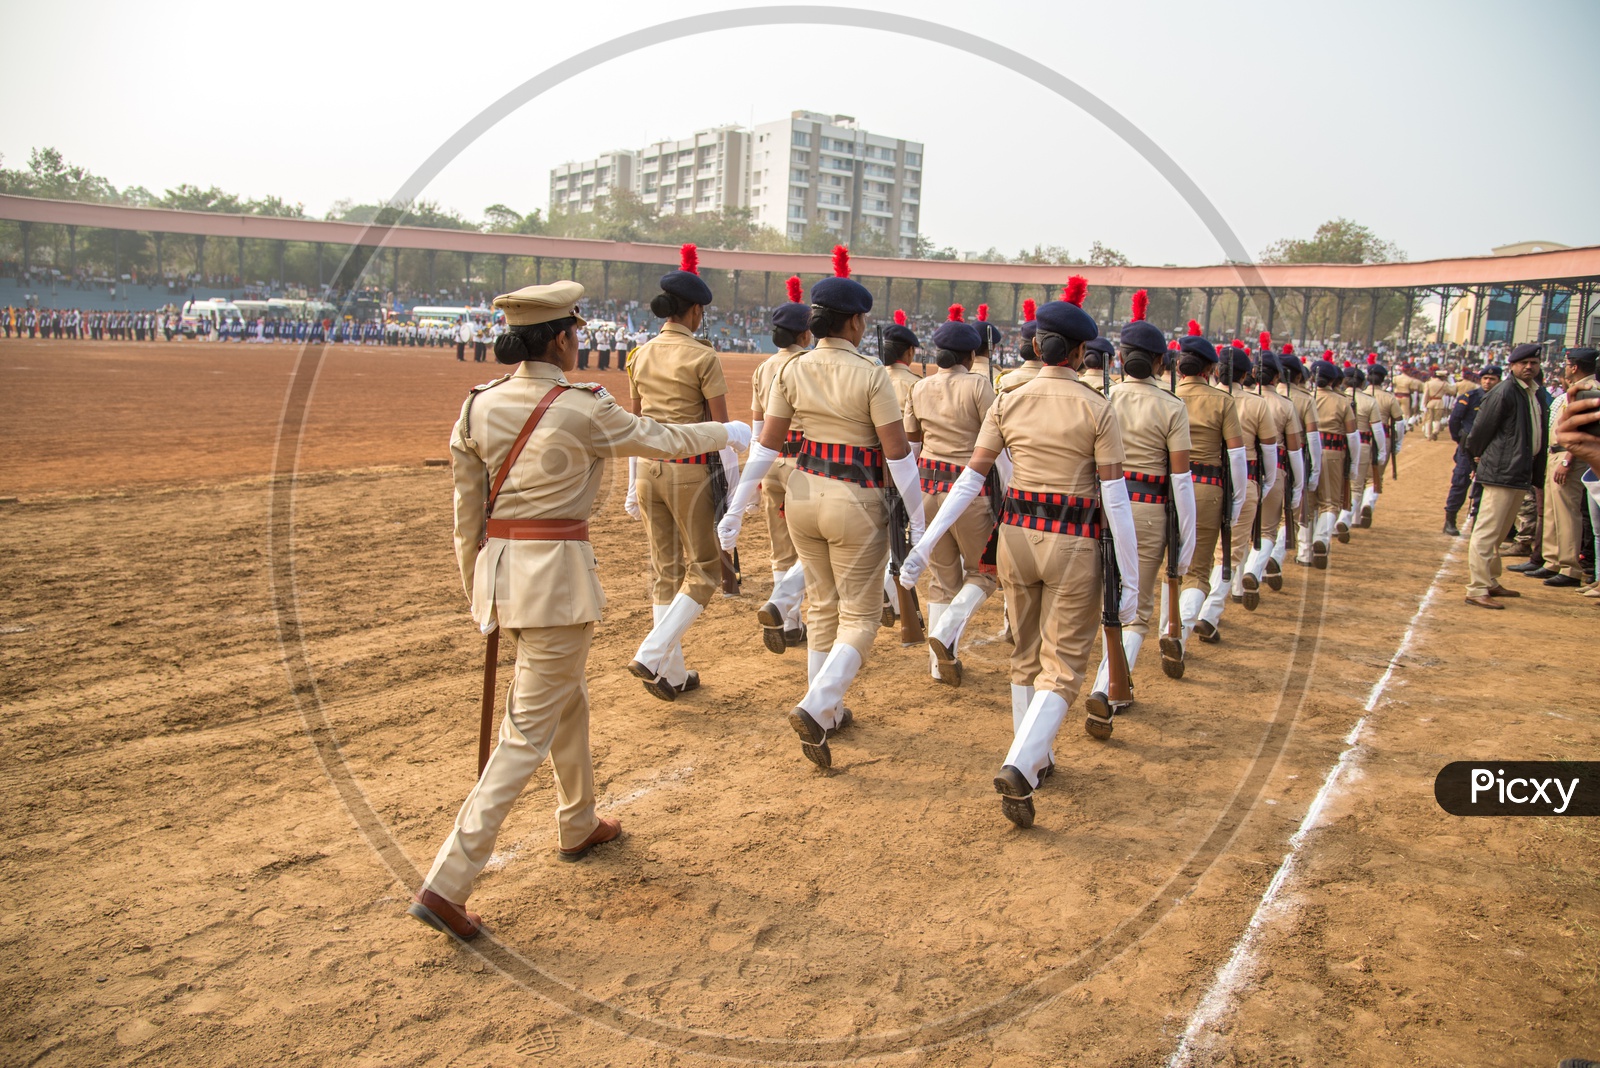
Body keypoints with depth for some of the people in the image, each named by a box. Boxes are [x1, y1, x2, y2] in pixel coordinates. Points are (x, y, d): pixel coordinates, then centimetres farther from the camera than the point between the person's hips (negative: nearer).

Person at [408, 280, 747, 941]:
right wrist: (729, 432, 19)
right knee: (529, 731, 0)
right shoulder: (582, 411, -13)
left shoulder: (477, 406, 3)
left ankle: (578, 826, 43)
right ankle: (447, 884, 0)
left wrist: (478, 592, 18)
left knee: (566, 698, 25)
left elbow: (467, 513, 8)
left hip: (497, 567, 7)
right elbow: (660, 440, 2)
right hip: (556, 573, -7)